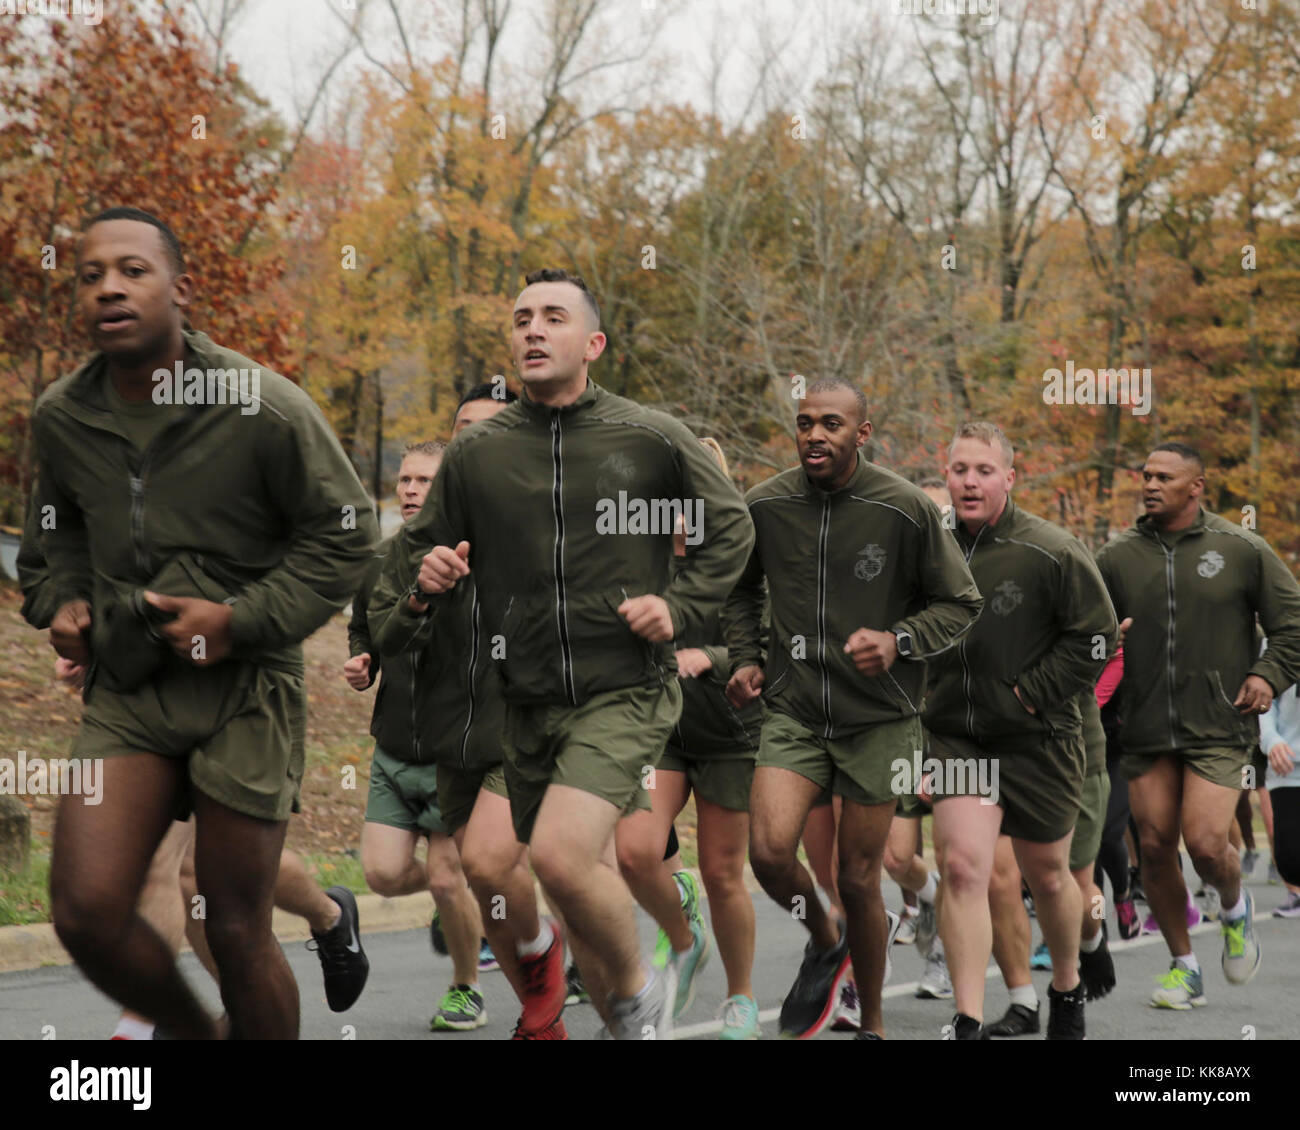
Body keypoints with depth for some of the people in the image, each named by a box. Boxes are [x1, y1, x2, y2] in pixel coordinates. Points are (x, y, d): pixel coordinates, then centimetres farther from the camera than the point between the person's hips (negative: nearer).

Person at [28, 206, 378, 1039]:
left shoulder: (266, 409, -12)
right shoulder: (60, 417, 3)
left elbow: (347, 537, -5)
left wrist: (242, 620, -14)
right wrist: (68, 598, 6)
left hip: (243, 694, -4)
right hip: (128, 687, 4)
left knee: (238, 932, 2)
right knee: (87, 909, -10)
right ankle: (194, 1034, 18)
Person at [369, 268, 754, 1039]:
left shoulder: (651, 440, -3)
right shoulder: (477, 453, 4)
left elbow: (730, 529, 9)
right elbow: (421, 550, 14)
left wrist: (680, 606, -4)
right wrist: (420, 586, -8)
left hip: (628, 692, -4)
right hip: (531, 703, 4)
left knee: (560, 853, -24)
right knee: (589, 887, 12)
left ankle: (638, 987, 2)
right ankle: (627, 1024, 33)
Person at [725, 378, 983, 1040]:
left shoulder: (904, 509, -9)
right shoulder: (764, 506, -1)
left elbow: (960, 605, 0)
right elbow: (741, 587, 20)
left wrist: (898, 642, -16)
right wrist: (746, 658, 7)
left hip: (880, 718, -2)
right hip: (794, 711, 2)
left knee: (858, 879, 4)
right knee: (769, 850, -19)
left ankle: (871, 1024, 26)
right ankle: (826, 941, 14)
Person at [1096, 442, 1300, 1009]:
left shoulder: (1242, 550, 0)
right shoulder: (1116, 557, 5)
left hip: (1220, 728, -3)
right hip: (1146, 731, 3)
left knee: (1204, 843, -13)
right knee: (1155, 847, 2)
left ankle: (1234, 907, 22)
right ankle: (1183, 967, 18)